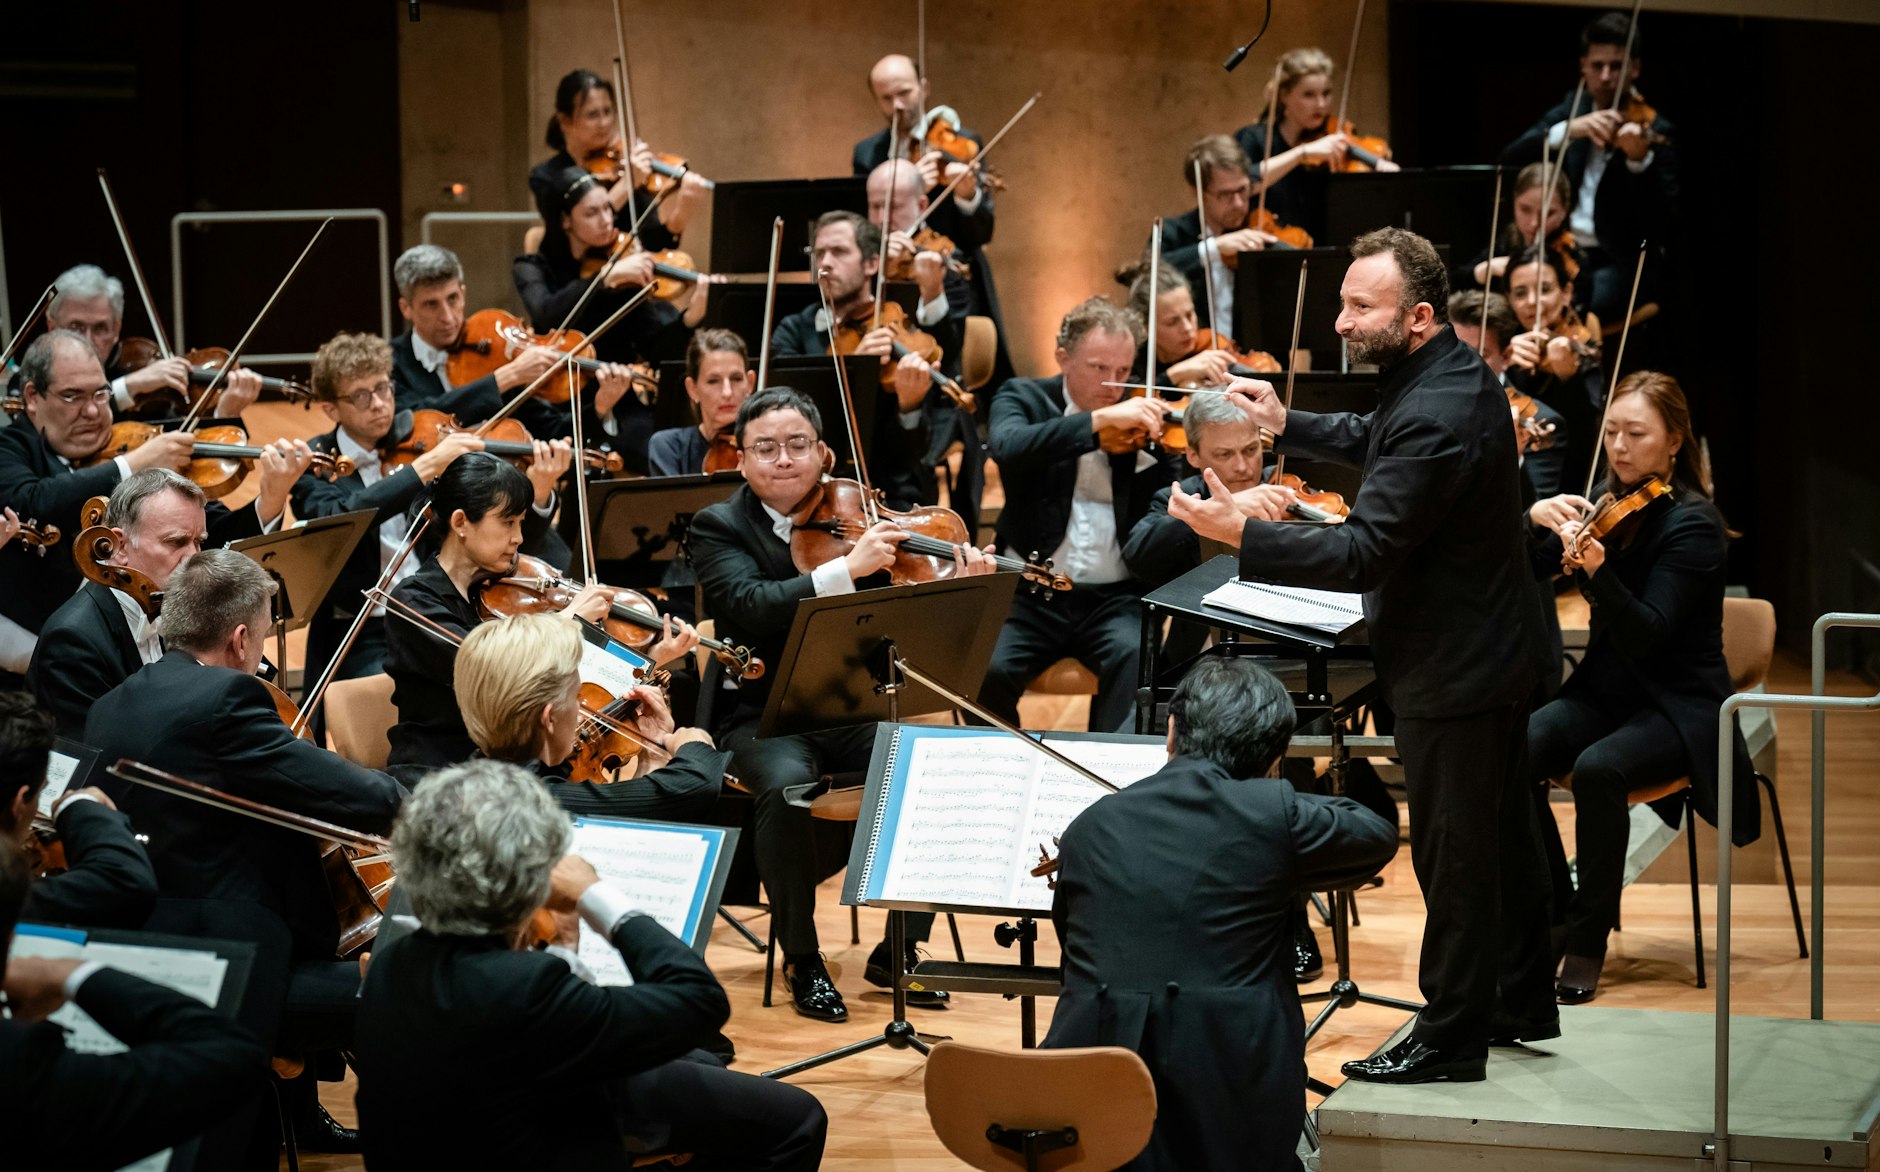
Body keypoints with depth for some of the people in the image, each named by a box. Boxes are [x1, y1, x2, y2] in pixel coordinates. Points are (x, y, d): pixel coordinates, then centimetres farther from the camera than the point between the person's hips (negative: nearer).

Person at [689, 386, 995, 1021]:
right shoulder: (719, 527, -3)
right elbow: (751, 606, -23)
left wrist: (955, 584, -20)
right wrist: (849, 568, -30)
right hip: (762, 716, -3)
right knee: (787, 785, -35)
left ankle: (898, 951, -4)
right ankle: (801, 960, -15)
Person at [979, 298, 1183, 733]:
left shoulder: (1140, 421, 9)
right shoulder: (1024, 399, 5)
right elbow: (1009, 447, -20)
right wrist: (1099, 420, -27)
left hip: (1115, 598, 1)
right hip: (1031, 594, -1)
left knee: (1136, 659, -30)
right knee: (987, 670, -26)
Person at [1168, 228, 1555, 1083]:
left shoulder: (1435, 418, -29)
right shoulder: (1454, 372, 3)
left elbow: (1362, 554, -32)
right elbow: (1377, 444, 24)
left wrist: (1238, 532, -34)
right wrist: (1288, 426, 16)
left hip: (1452, 670, -11)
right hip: (1493, 647, 11)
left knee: (1452, 850, 1)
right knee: (1500, 828, 21)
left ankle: (1451, 1037, 11)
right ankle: (1521, 1001, 34)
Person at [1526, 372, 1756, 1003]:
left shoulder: (1693, 524, -13)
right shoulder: (1607, 503, 6)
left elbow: (1645, 633, -24)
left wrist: (1598, 571, -41)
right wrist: (1536, 519, -16)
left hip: (1678, 707, -6)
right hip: (1604, 691, 6)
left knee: (1597, 769, -35)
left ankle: (1590, 940, -21)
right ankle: (1555, 911, -10)